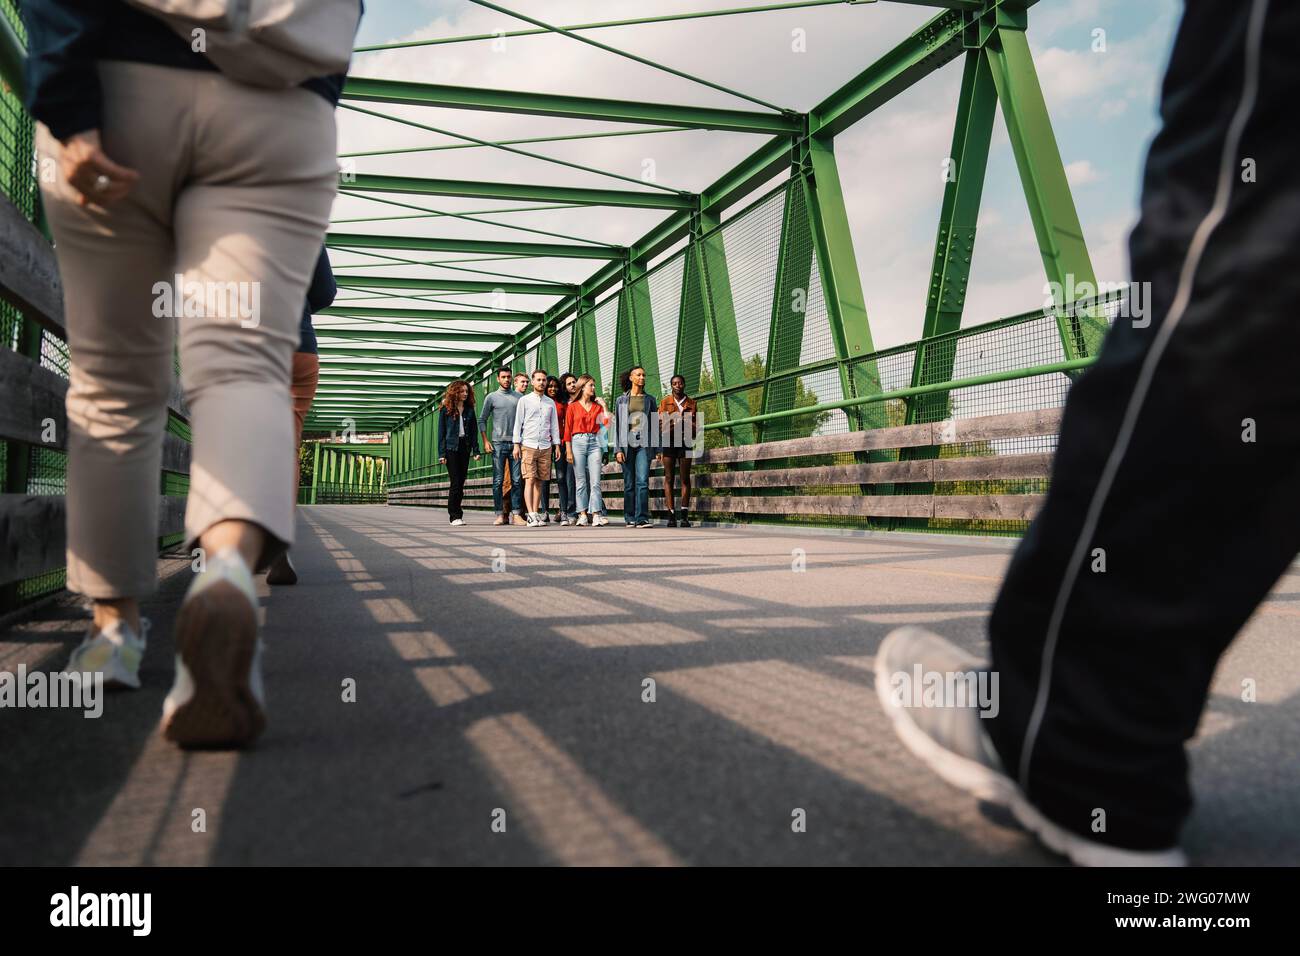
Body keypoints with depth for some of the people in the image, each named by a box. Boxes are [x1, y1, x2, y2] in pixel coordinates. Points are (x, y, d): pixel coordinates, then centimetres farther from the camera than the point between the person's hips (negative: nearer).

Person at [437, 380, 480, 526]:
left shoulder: (469, 409, 11)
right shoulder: (446, 409, 1)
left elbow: (474, 431, 10)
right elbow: (441, 432, 0)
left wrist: (476, 450, 0)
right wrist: (441, 453, -7)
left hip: (465, 448, 4)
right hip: (451, 448, -4)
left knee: (461, 482, 4)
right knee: (456, 482, -9)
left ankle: (456, 514, 11)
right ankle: (455, 516, -7)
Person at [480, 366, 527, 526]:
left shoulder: (519, 397, 10)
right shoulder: (492, 397, 6)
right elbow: (483, 420, 8)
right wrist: (485, 440, -3)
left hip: (515, 443, 1)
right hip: (498, 443, -1)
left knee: (517, 480, -1)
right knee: (498, 480, -1)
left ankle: (516, 514, 1)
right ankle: (500, 514, 2)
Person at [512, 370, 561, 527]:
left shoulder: (550, 402, 14)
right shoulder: (524, 400, 5)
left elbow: (554, 425, 16)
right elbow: (518, 423, 3)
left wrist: (557, 445, 9)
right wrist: (516, 444, -4)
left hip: (546, 447, 3)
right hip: (528, 446, -3)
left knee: (539, 481, 3)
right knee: (530, 480, -9)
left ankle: (535, 513, 7)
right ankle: (531, 515, -13)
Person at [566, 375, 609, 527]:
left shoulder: (597, 406, 15)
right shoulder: (572, 407, 7)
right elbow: (567, 430, 3)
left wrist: (604, 405, 2)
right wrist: (568, 450, -4)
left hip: (594, 442, 2)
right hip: (578, 442, -2)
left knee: (595, 481, -6)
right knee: (580, 481, 0)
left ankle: (596, 515, -9)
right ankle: (582, 514, 4)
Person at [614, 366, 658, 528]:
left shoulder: (650, 400, 12)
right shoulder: (621, 400, 9)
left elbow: (655, 424, 12)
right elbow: (617, 425, 5)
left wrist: (658, 448, 6)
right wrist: (618, 449, -4)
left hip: (644, 444, 0)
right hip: (627, 443, 0)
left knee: (643, 481, -13)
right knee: (629, 483, 4)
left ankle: (642, 518, -16)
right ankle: (630, 518, 11)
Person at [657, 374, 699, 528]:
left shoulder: (691, 402, 10)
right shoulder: (665, 402, 7)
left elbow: (696, 424, 10)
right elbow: (661, 424, 4)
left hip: (685, 441, 1)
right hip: (669, 441, -1)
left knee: (685, 478, -1)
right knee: (669, 478, -3)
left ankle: (684, 515, 1)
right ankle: (671, 514, -2)